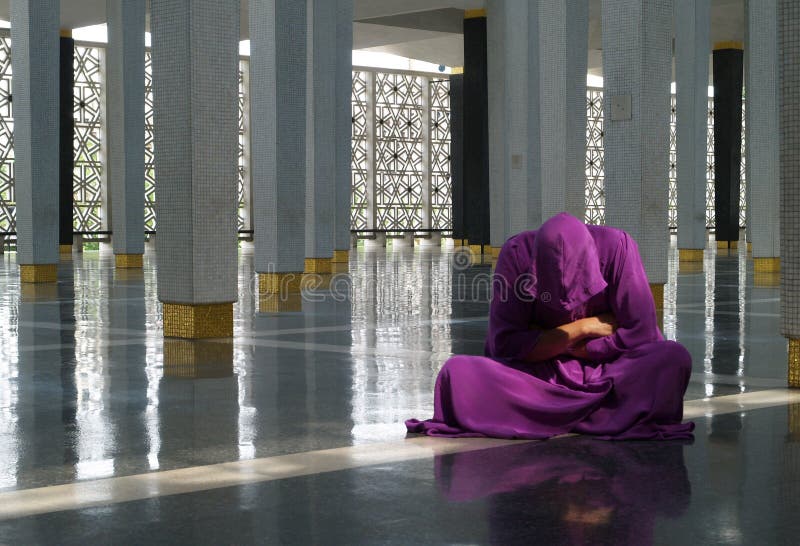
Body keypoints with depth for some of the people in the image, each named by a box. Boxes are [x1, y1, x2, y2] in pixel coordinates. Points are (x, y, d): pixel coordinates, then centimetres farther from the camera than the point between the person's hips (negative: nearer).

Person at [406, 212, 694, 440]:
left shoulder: (616, 246, -16)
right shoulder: (517, 254, -15)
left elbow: (641, 334, -15)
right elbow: (504, 345, -14)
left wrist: (552, 342, -13)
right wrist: (584, 328, -17)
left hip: (607, 374, 0)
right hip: (539, 376, 0)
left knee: (675, 357, -31)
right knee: (457, 371, -28)